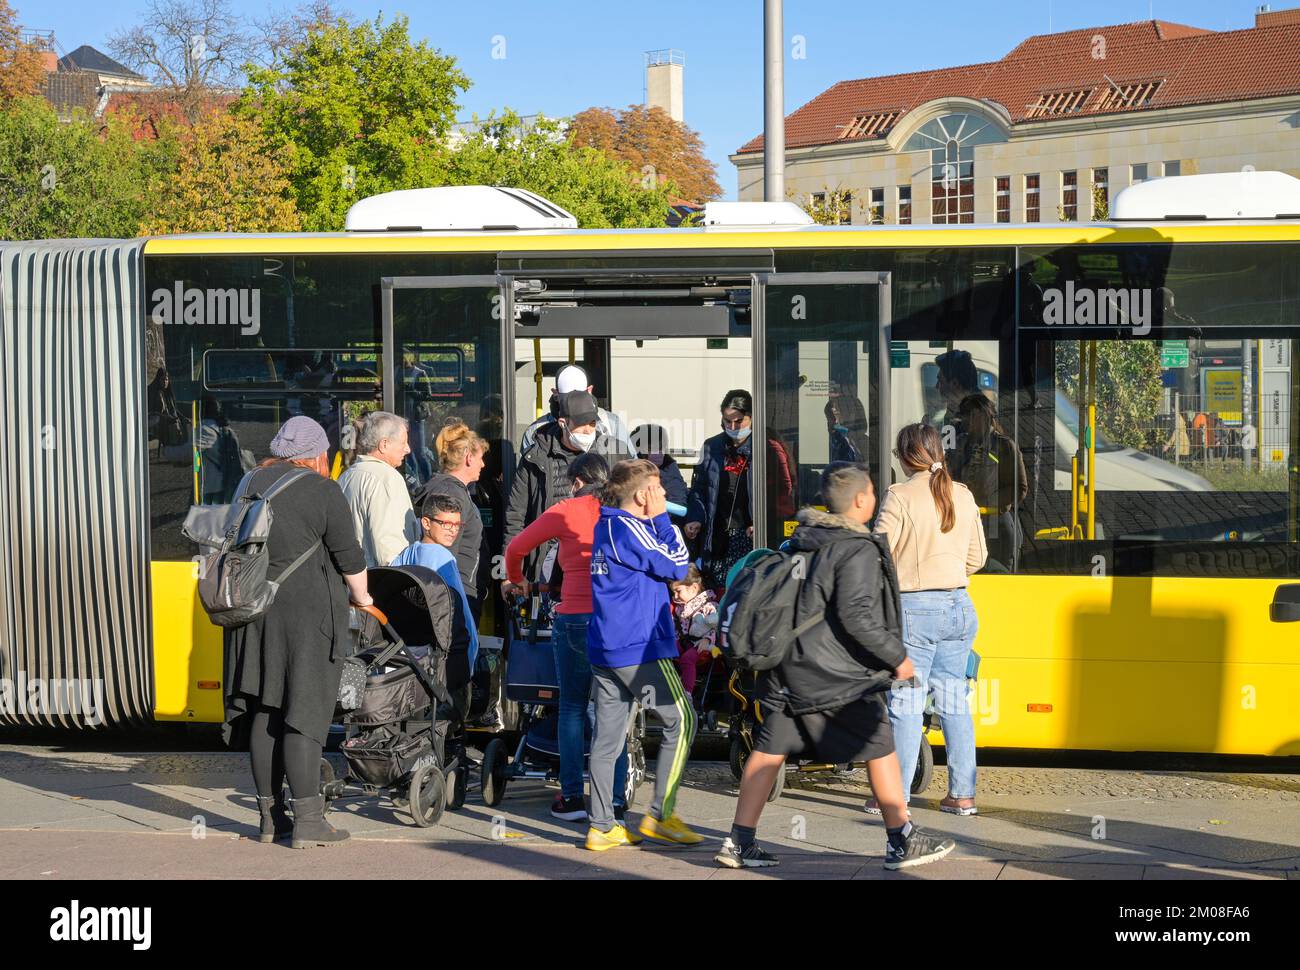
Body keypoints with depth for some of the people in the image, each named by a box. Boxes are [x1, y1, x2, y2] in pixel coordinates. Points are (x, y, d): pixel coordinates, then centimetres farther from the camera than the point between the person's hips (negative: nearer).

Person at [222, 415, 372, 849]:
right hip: (307, 611, -6)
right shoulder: (323, 491, -7)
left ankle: (270, 815, 15)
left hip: (254, 609, 6)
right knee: (304, 712, -5)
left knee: (263, 710, 10)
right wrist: (361, 597, 13)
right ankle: (307, 820, -6)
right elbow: (348, 556, -4)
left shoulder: (253, 483, 11)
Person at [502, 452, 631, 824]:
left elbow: (516, 548, 10)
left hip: (576, 618, -2)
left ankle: (572, 797, 10)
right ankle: (615, 801, 7)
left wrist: (516, 581, 29)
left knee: (572, 709, 10)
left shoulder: (566, 511, 4)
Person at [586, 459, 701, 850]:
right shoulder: (628, 528, -13)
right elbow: (676, 567, -9)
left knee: (608, 733, 7)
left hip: (605, 650, 9)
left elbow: (655, 568, 21)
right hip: (640, 647, -9)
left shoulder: (606, 526, 16)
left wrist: (658, 519, 9)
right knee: (681, 720, 2)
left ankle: (602, 826, 7)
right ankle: (660, 814, 1)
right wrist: (662, 516, -4)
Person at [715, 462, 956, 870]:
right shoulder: (859, 550, -14)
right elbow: (856, 617, -22)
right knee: (879, 747, 5)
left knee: (769, 749, 9)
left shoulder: (801, 541, 11)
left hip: (786, 668, 7)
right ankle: (902, 842, 11)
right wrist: (896, 657, -14)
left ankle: (739, 842, 10)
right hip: (835, 676, -7)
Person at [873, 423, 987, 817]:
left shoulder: (900, 495, -10)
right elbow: (977, 556, 13)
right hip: (959, 606, 5)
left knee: (906, 703, 0)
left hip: (914, 608, -5)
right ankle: (962, 794, 14)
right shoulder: (963, 495, 7)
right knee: (954, 700, 11)